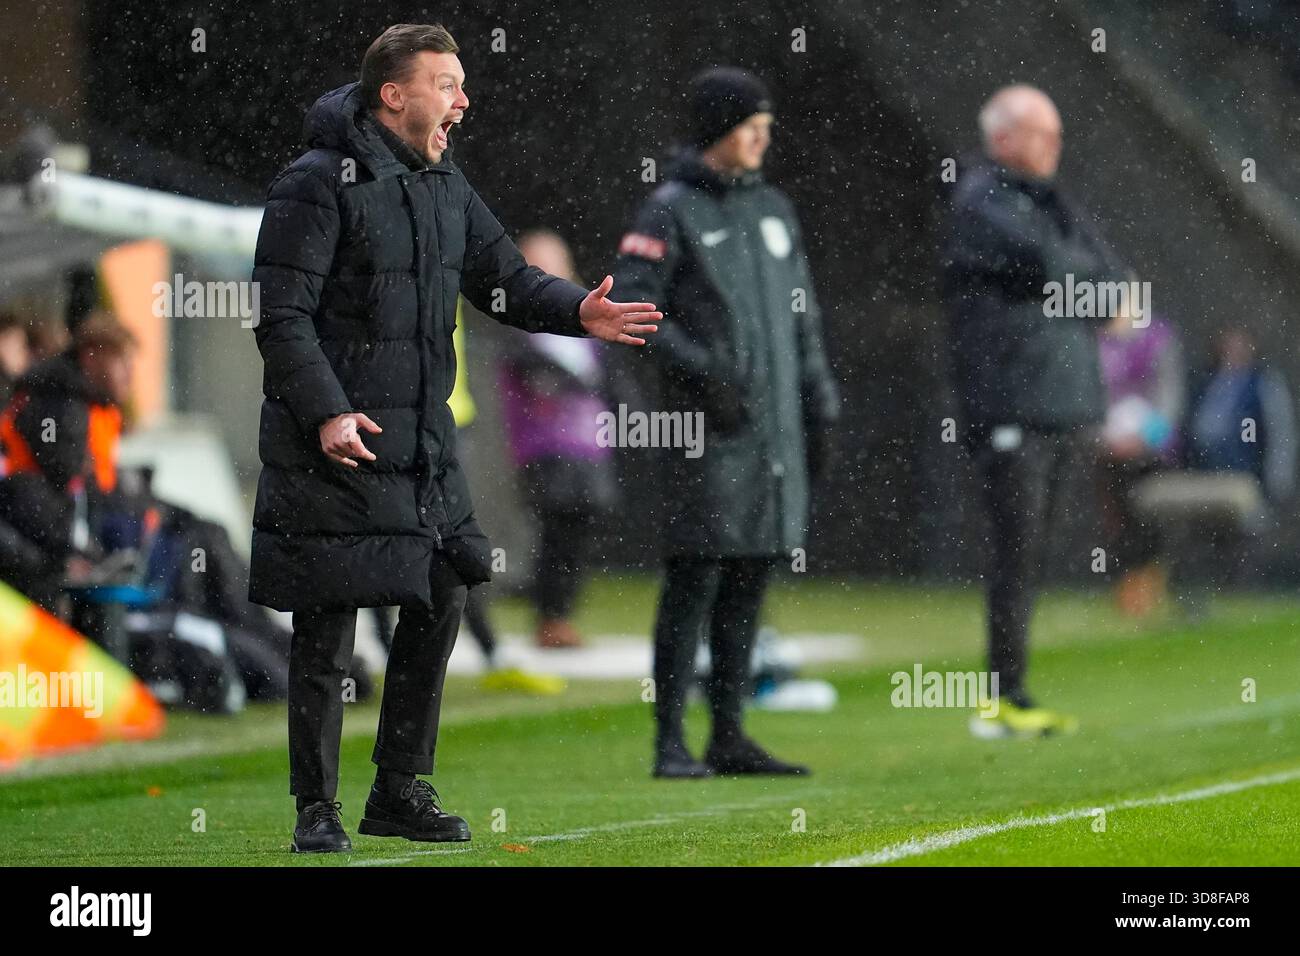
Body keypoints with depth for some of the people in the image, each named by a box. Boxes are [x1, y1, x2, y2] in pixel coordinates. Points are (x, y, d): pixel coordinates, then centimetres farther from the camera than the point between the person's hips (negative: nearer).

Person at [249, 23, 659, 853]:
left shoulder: (445, 185, 12)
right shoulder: (319, 185, -13)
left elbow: (505, 279, 13)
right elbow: (284, 317, -16)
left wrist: (578, 313, -5)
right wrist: (327, 412, -25)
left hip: (425, 443, 8)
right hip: (334, 443, -8)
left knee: (442, 600, 10)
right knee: (327, 628, -3)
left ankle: (401, 791, 21)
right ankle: (317, 808, 7)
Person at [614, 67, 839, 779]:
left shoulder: (774, 210, 16)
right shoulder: (671, 212, -3)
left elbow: (802, 319, 19)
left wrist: (820, 411, 12)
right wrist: (698, 371, -18)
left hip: (775, 425, 6)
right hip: (709, 425, -6)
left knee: (750, 577, 7)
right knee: (695, 578, -8)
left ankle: (729, 738, 11)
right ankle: (670, 741, -6)